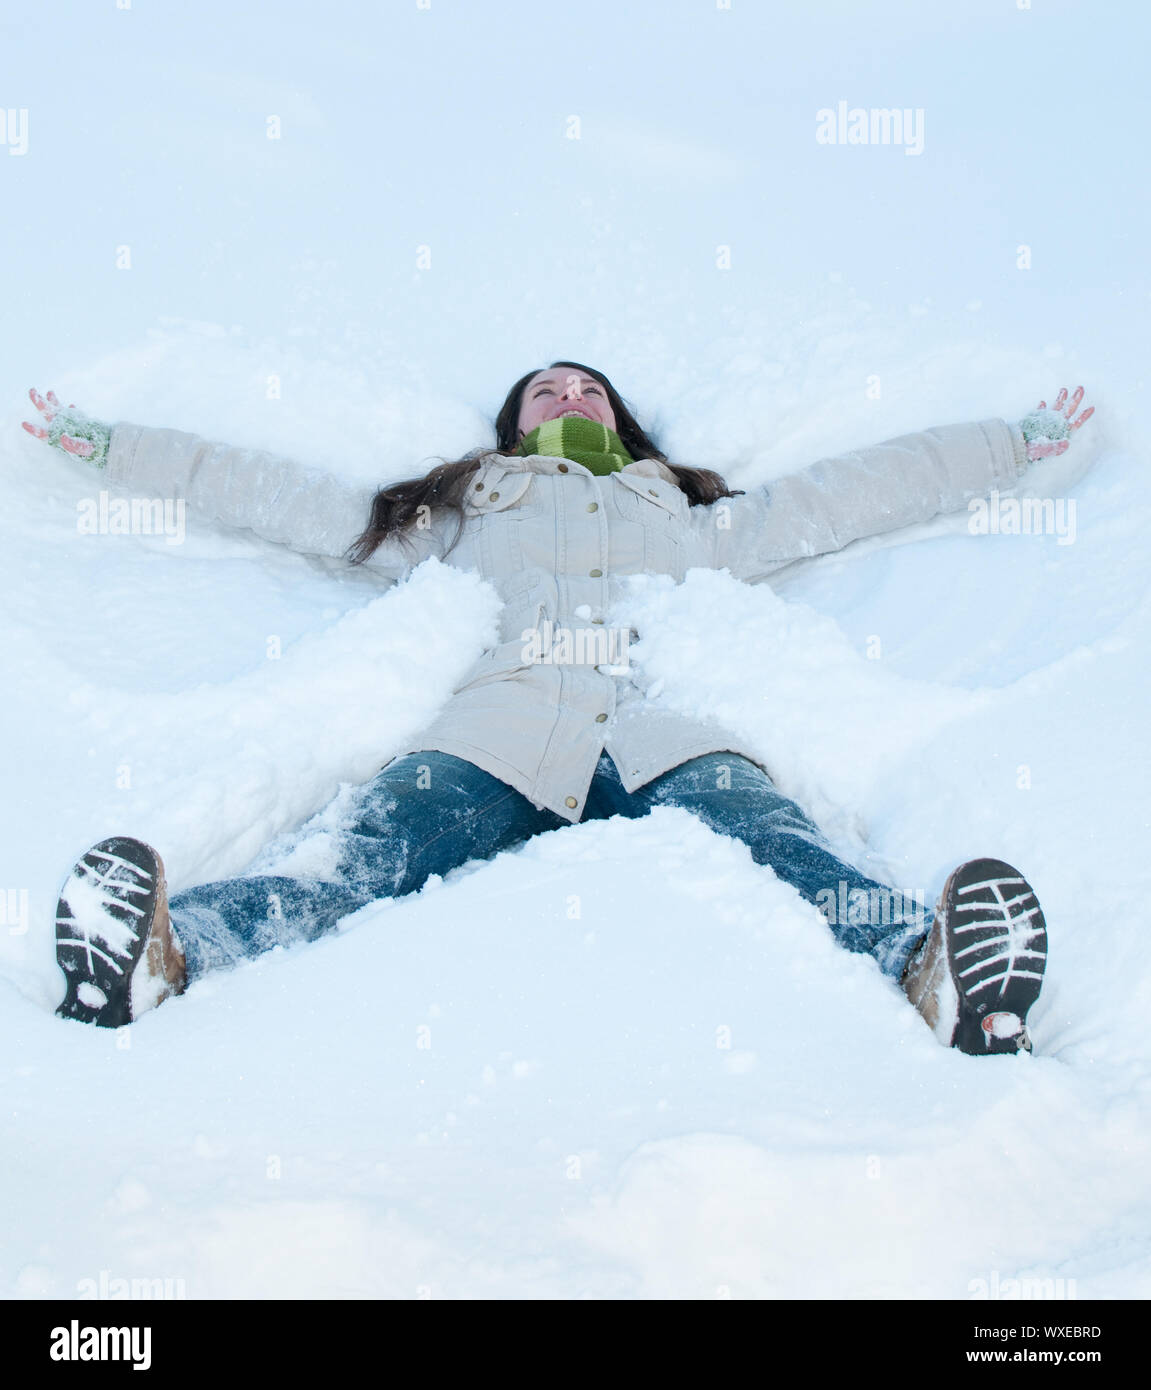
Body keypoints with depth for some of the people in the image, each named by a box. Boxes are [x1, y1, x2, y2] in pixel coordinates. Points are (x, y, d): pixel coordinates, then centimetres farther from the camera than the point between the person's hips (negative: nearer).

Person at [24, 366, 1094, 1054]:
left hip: (664, 740, 1)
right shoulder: (451, 517, 39)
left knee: (791, 876, -35)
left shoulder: (696, 517, 42)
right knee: (365, 886, -33)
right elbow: (265, 490, 42)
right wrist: (106, 445, 41)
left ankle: (940, 974, -62)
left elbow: (870, 486, 46)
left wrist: (1022, 439, 46)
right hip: (491, 736, 0)